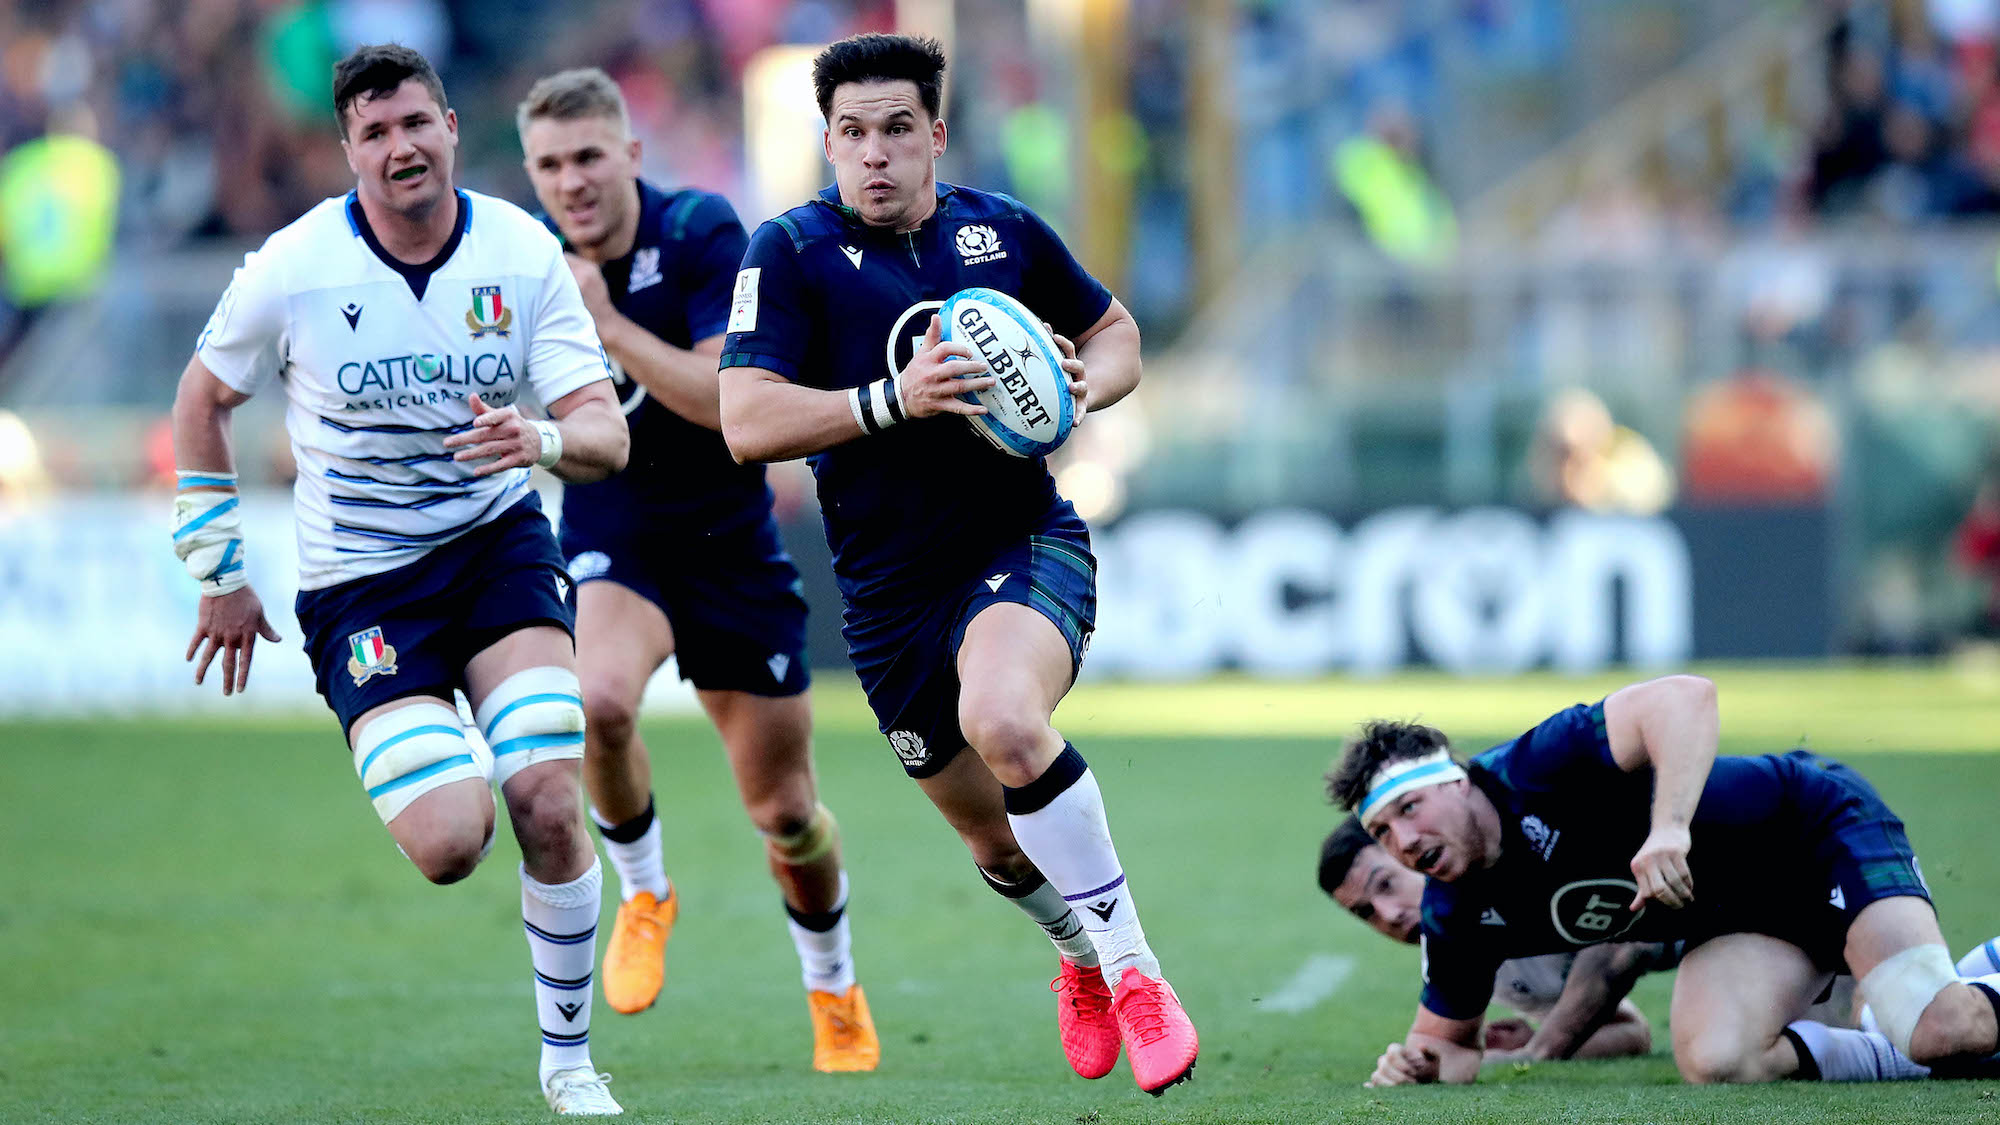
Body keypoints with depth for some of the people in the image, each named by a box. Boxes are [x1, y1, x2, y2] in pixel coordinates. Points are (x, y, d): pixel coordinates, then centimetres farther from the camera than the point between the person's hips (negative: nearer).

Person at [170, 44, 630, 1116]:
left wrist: (542, 440, -34)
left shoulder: (524, 253, -8)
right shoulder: (294, 267, -12)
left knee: (547, 805, -17)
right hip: (359, 579, -2)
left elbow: (605, 434, -10)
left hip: (497, 541, 2)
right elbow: (200, 402, 4)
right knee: (450, 844, -20)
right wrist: (218, 574, 5)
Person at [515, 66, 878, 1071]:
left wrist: (607, 323, -33)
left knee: (784, 814, 5)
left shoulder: (702, 234, -17)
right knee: (599, 702, -33)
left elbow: (726, 400, -28)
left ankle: (834, 991, 34)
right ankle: (643, 894, -4)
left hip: (729, 539, -1)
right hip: (611, 535, 1)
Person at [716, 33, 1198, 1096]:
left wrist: (1084, 387, -5)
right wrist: (892, 400, -28)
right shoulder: (789, 252, -6)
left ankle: (1130, 963, -24)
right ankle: (1080, 950, 47)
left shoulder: (1003, 230, 2)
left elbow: (1114, 331, 19)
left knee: (1001, 722, -34)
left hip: (1024, 542, -2)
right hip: (888, 588, 2)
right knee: (992, 834, 13)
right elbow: (745, 422, -17)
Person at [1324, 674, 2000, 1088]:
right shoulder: (1457, 917, -4)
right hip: (1738, 919, 6)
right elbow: (1451, 1042, 10)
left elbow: (1685, 698, -38)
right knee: (1715, 1062, -26)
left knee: (1936, 1030, -27)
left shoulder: (1536, 770, -25)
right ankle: (1888, 1056, -4)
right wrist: (1421, 1063, -14)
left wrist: (1670, 826, -51)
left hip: (1818, 829, -6)